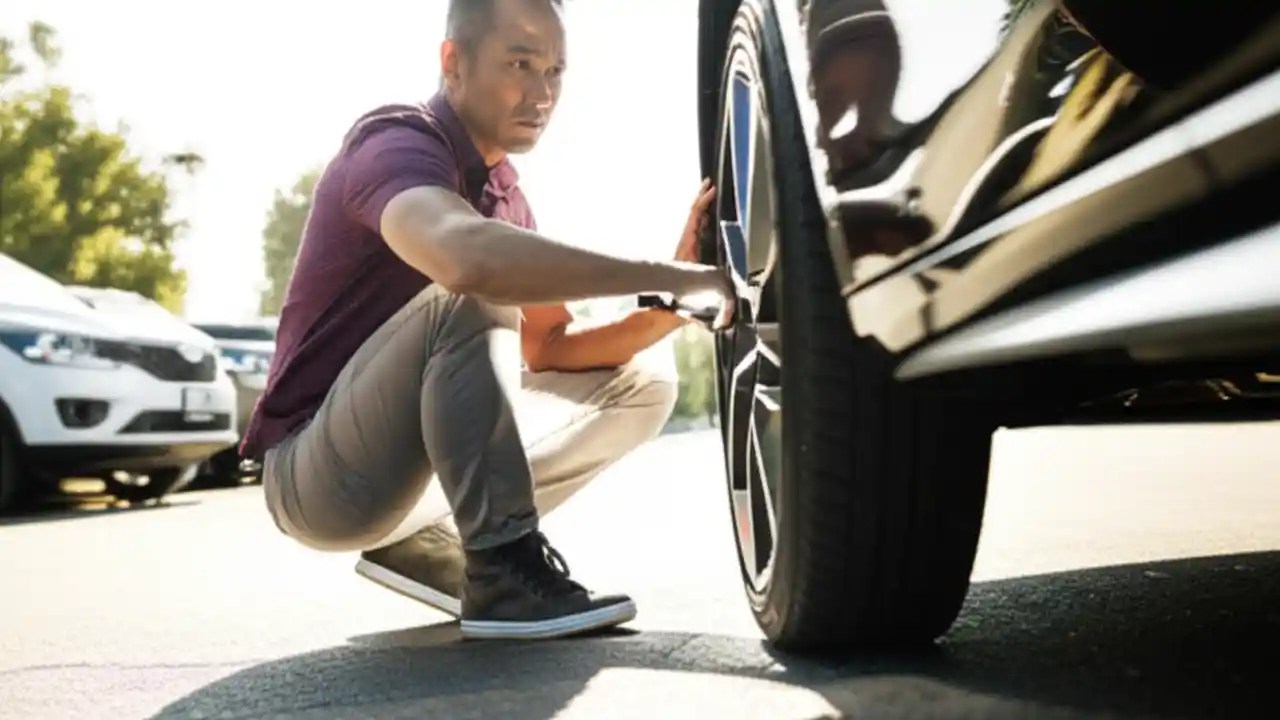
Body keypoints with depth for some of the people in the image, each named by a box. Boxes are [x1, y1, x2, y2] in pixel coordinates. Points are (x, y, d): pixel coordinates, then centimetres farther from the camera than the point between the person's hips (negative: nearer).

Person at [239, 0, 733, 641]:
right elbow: (469, 256, -42)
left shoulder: (502, 190, 10)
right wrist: (672, 276, -36)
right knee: (472, 295, -31)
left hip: (407, 466, 9)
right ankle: (504, 573, -26)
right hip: (316, 474, -9)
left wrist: (672, 304, -7)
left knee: (640, 390, 5)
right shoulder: (397, 145, -18)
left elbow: (548, 349, 9)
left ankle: (422, 543, 4)